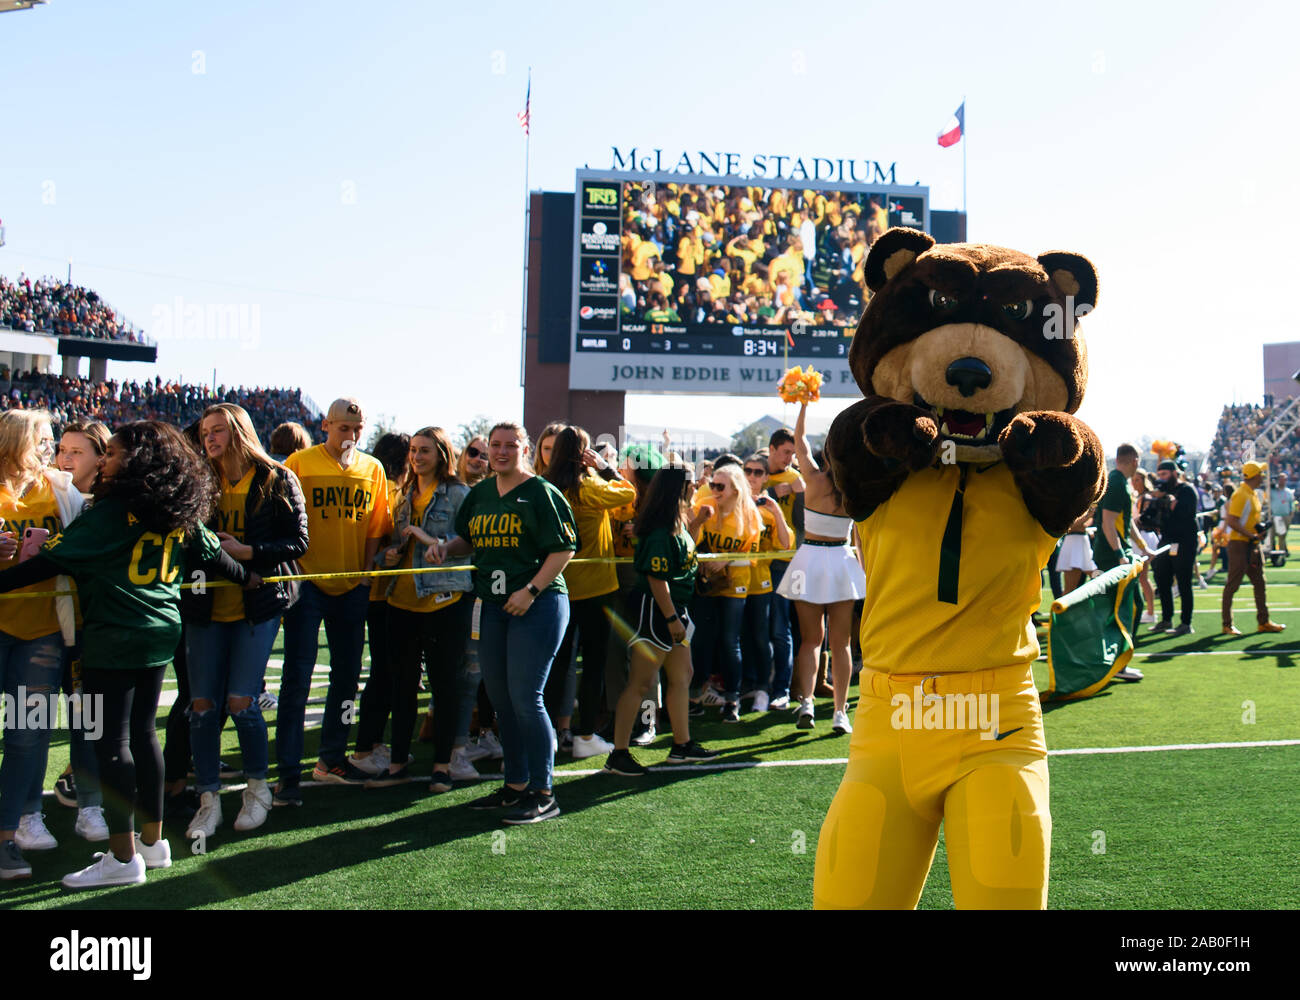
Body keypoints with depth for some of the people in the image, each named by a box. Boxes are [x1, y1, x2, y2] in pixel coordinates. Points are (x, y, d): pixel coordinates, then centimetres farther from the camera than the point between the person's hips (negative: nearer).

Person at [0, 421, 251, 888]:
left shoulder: (110, 512, -13)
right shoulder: (179, 512, 6)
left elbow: (51, 562, -14)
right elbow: (212, 555, 17)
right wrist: (249, 577, 34)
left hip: (114, 638, -7)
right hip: (161, 631, 8)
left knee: (111, 740, -2)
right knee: (143, 732, 15)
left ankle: (123, 856, 1)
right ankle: (153, 841, 23)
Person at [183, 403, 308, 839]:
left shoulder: (276, 481, 0)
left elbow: (297, 542, -4)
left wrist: (246, 552, -16)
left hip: (257, 606, -4)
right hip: (206, 606, 4)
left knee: (241, 702, -9)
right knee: (202, 705, -1)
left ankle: (258, 788, 15)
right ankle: (209, 800, 12)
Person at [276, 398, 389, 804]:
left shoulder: (372, 469, 7)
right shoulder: (300, 463, -5)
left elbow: (375, 525, 11)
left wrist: (366, 571, 2)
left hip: (352, 584, 5)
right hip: (307, 582, -5)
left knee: (347, 672, 12)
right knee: (297, 675, -7)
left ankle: (331, 758, 27)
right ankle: (288, 773, -3)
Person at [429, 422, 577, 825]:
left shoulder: (541, 493, -8)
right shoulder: (480, 493, 14)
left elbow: (564, 549, -12)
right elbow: (469, 539, 27)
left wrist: (531, 590, -19)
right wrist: (446, 547, 5)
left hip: (538, 605, -8)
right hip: (493, 606, 8)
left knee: (525, 698, -9)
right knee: (501, 700, 12)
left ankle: (543, 794, 0)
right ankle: (515, 785, 25)